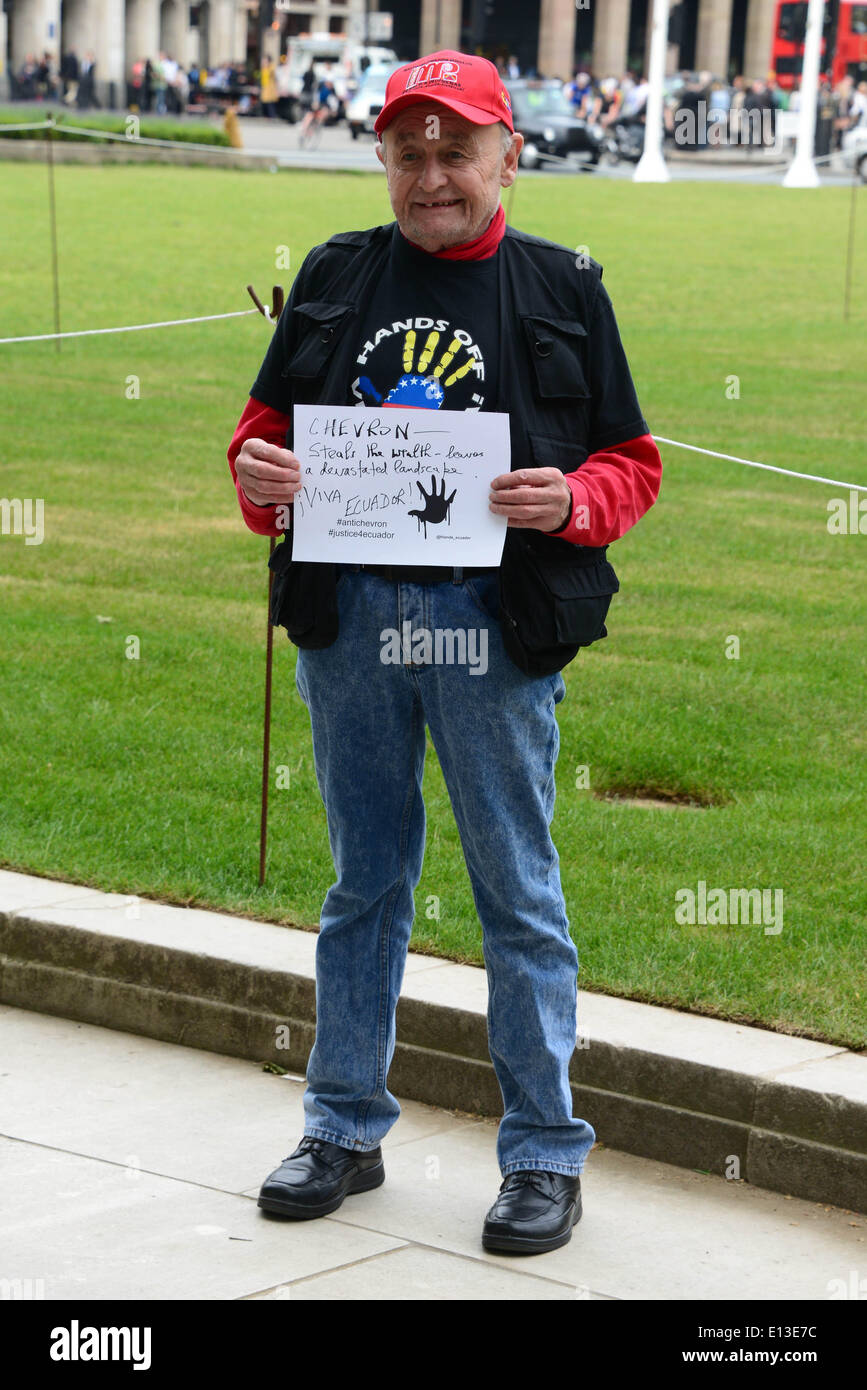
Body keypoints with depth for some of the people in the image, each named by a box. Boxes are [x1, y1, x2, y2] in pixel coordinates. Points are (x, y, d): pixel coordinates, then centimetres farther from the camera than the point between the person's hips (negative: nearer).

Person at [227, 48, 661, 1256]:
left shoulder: (561, 290, 3)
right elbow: (268, 422, 16)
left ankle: (545, 1153, 11)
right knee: (365, 878, 14)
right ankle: (345, 1129, 26)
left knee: (518, 887, 2)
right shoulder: (337, 277, 10)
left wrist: (572, 500, -17)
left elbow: (631, 461, 4)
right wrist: (258, 473, -7)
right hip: (348, 614, 3)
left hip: (496, 622, -3)